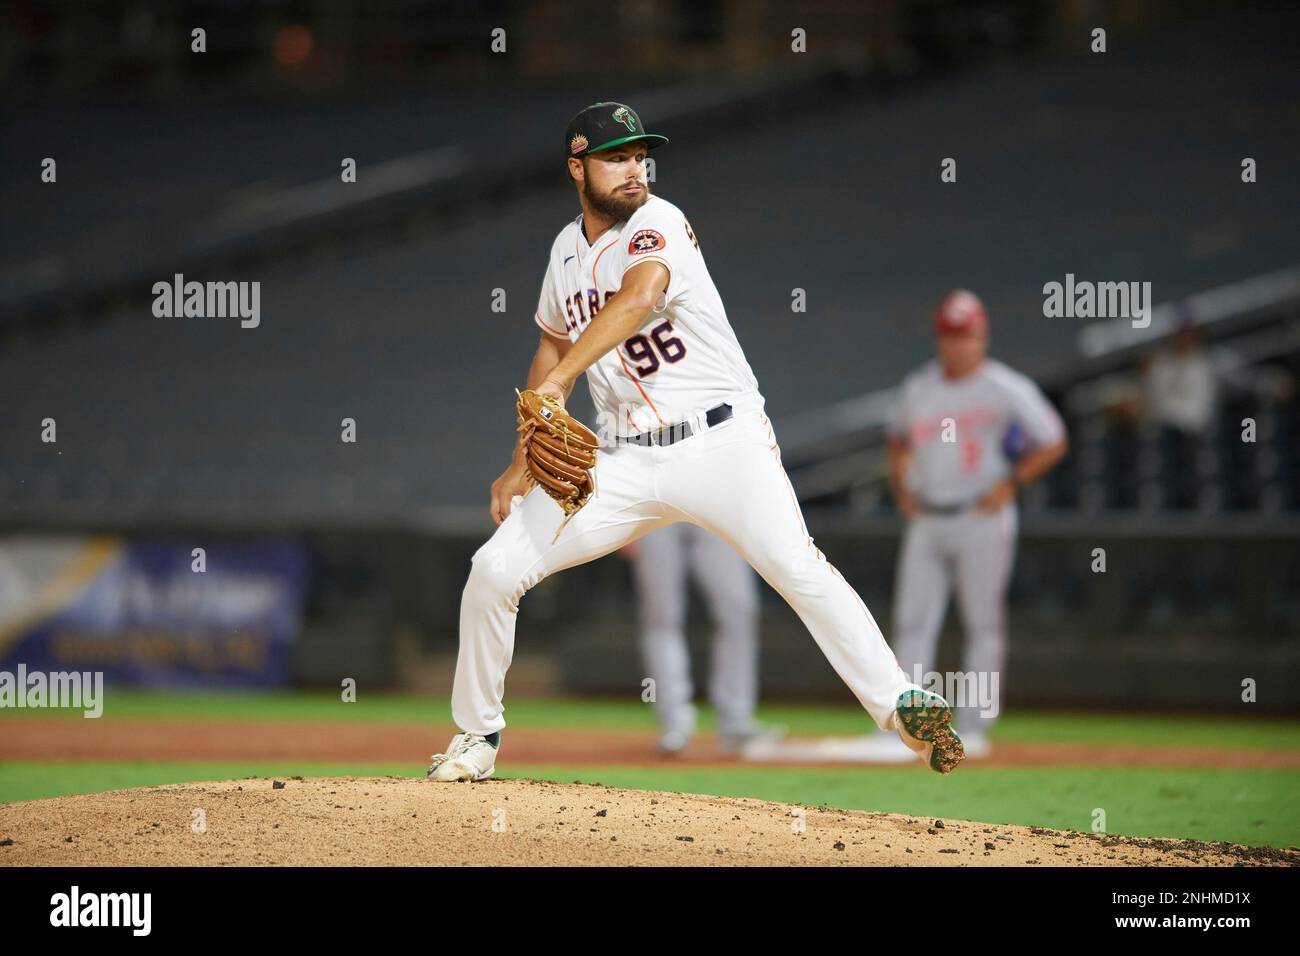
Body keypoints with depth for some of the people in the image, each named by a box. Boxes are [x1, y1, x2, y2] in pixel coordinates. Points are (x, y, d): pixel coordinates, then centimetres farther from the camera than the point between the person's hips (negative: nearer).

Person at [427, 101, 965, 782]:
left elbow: (639, 296, -32)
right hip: (623, 463, 6)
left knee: (799, 569, -28)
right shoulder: (567, 249, 12)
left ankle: (900, 707, -24)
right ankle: (477, 735, 16)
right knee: (495, 570, -2)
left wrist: (557, 382, -43)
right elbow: (554, 345, 27)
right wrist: (522, 463, 20)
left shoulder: (658, 224, -10)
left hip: (720, 442, -6)